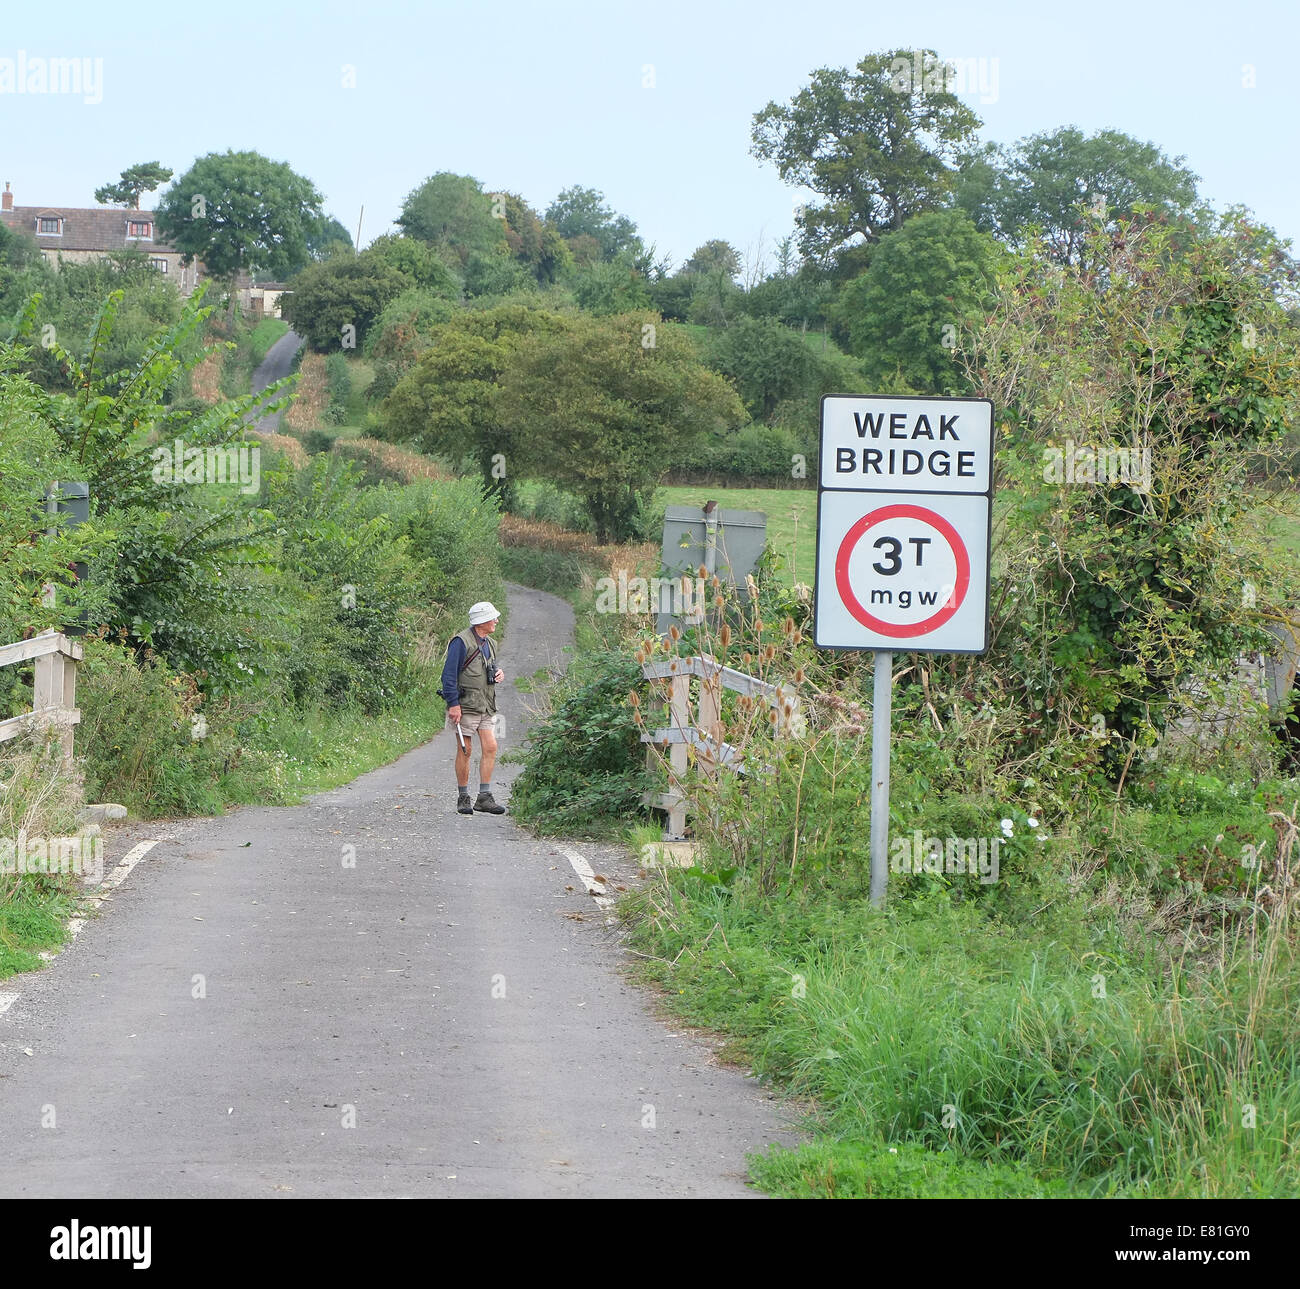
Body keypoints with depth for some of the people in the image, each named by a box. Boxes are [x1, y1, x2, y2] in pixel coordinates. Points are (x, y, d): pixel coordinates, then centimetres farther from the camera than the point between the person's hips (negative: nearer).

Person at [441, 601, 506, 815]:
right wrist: (453, 704, -19)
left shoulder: (488, 643, 15)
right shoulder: (461, 642, -11)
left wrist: (499, 673, 7)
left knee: (490, 748, -3)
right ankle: (463, 798, 6)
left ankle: (484, 797, -1)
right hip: (466, 705, -7)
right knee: (464, 751, -2)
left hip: (486, 707, 7)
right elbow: (449, 675, -14)